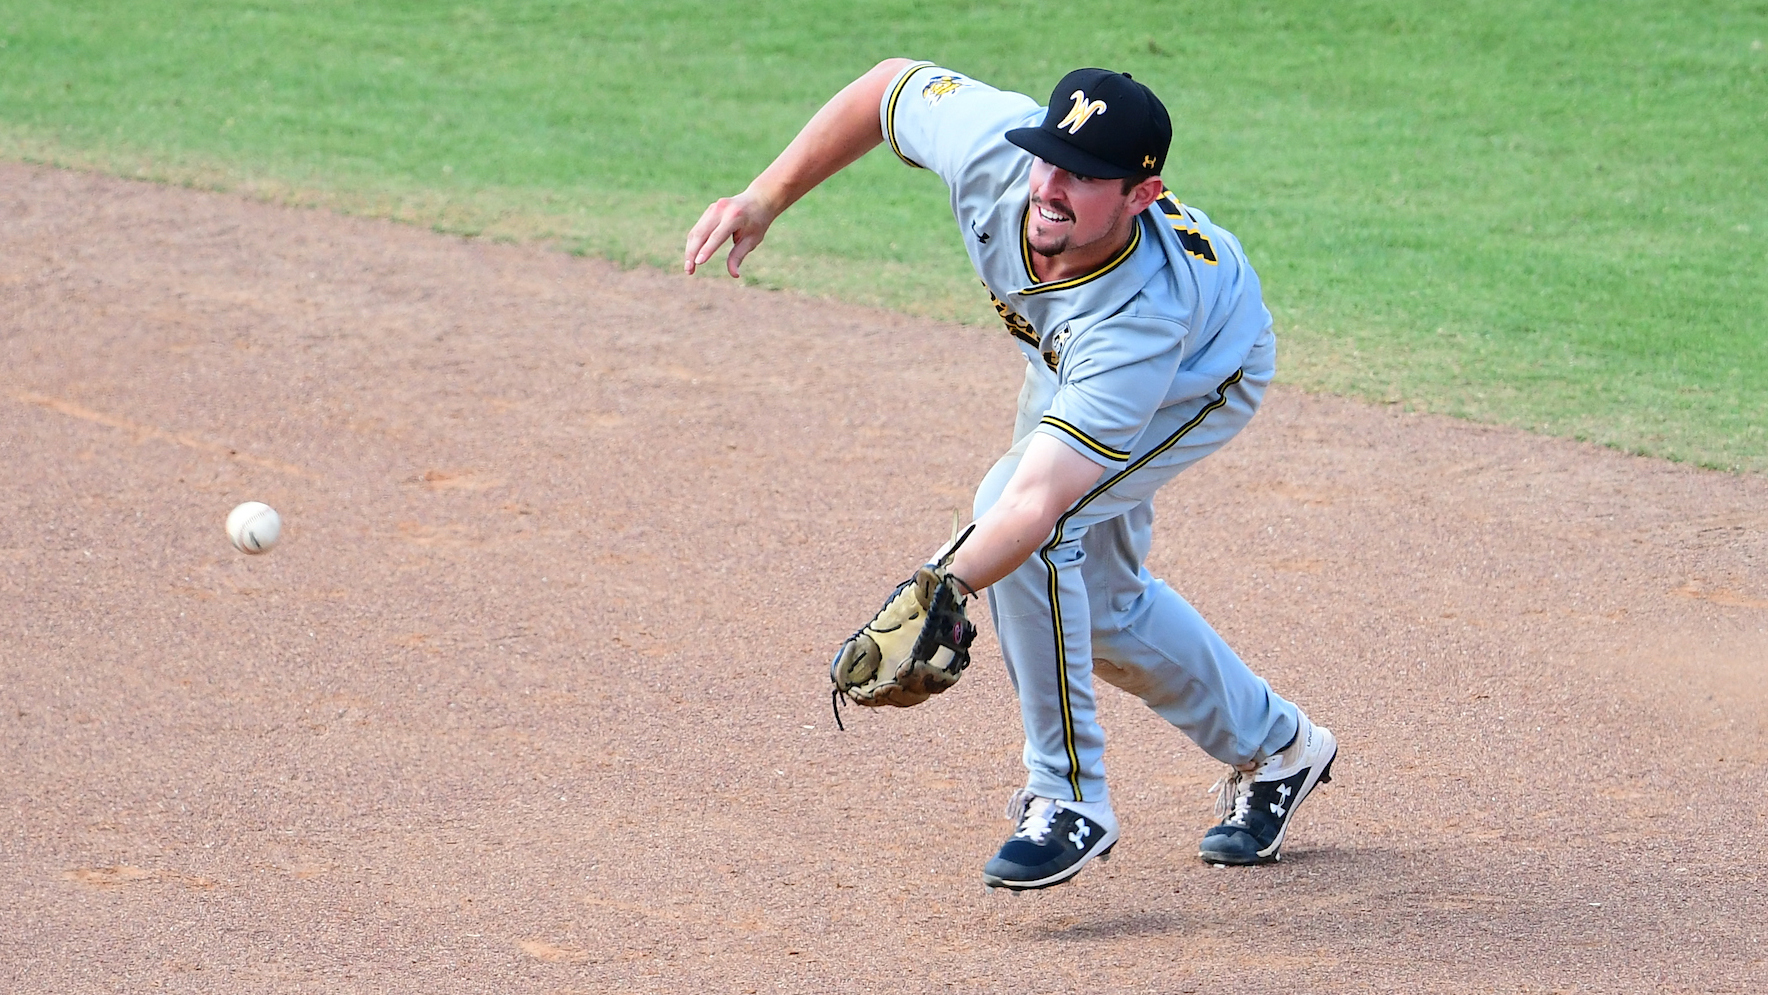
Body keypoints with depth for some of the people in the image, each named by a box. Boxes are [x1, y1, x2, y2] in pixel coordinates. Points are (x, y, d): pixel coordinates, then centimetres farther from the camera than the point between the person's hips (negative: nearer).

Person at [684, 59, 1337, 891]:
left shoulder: (1142, 319, -47)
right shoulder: (991, 144, -37)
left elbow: (1037, 500, -53)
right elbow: (891, 82, -15)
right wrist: (765, 199, -19)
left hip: (1203, 376, -7)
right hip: (1064, 354, 7)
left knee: (1015, 511, -29)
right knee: (1099, 603, 16)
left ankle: (1069, 799, -16)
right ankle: (1272, 747, 40)